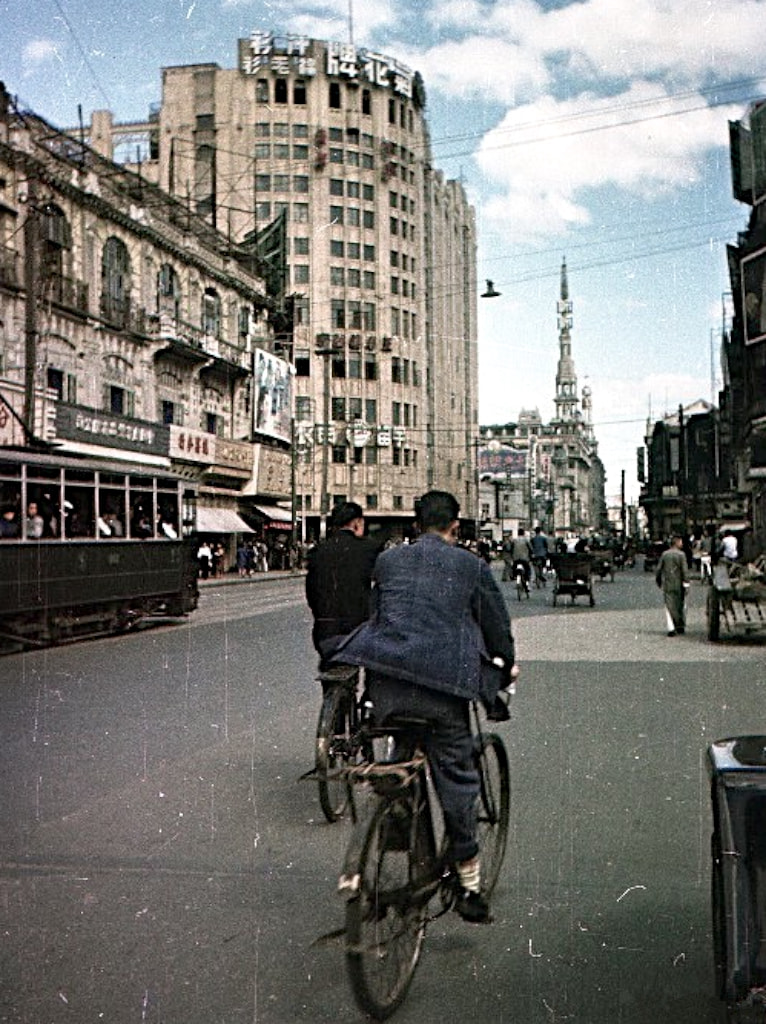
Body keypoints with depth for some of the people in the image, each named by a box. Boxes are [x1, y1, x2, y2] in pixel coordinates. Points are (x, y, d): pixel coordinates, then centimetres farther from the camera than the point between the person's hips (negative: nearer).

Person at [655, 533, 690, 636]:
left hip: (667, 584, 2)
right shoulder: (681, 554, -8)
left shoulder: (665, 554, 4)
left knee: (669, 606, 3)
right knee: (680, 605, 14)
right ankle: (680, 626, 23)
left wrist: (659, 582, 17)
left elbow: (659, 569, 6)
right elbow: (684, 570, -12)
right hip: (678, 584, -2)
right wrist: (686, 583, -9)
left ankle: (671, 628, -7)